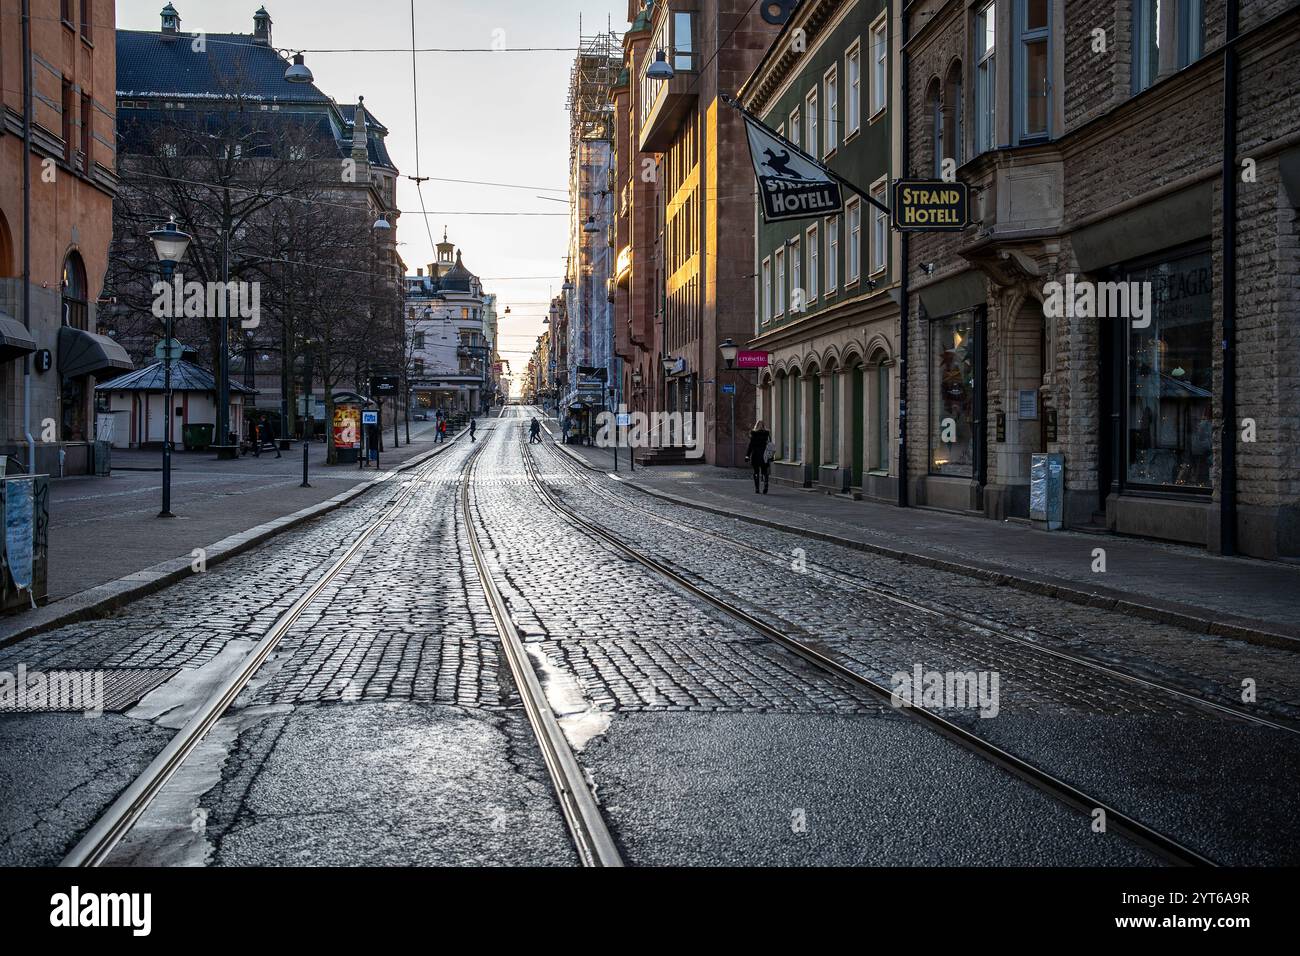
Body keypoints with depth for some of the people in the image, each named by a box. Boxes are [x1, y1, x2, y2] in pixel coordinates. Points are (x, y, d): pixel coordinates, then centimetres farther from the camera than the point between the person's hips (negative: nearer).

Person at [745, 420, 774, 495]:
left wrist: (747, 455, 0)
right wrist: (771, 456, 10)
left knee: (756, 472, 7)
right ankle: (765, 486, -15)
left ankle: (756, 489, 6)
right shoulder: (767, 434, 1)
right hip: (765, 457, 2)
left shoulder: (753, 434, -6)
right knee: (765, 472, 8)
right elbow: (770, 445, 3)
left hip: (755, 456, -2)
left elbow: (750, 445, -6)